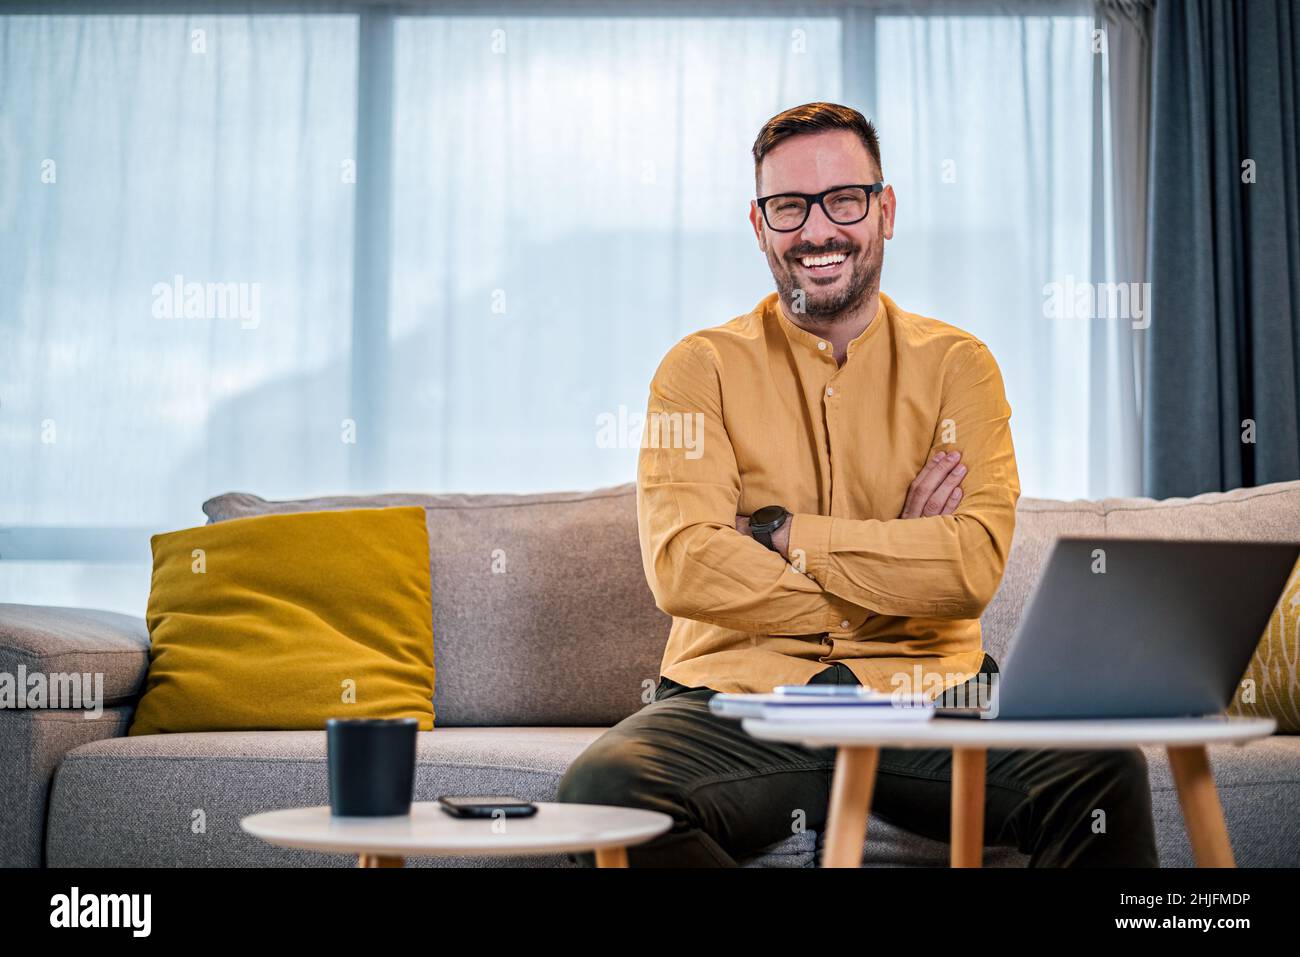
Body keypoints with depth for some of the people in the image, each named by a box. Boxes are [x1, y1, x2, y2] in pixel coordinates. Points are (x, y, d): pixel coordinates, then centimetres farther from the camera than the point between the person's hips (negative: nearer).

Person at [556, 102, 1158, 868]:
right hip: (738, 696, 0)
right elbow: (681, 567, -11)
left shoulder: (957, 364, 8)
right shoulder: (702, 368, 5)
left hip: (927, 696, 0)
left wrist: (779, 533, -9)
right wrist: (896, 562, -8)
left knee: (1106, 776, -28)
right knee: (600, 790, -30)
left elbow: (976, 566, -7)